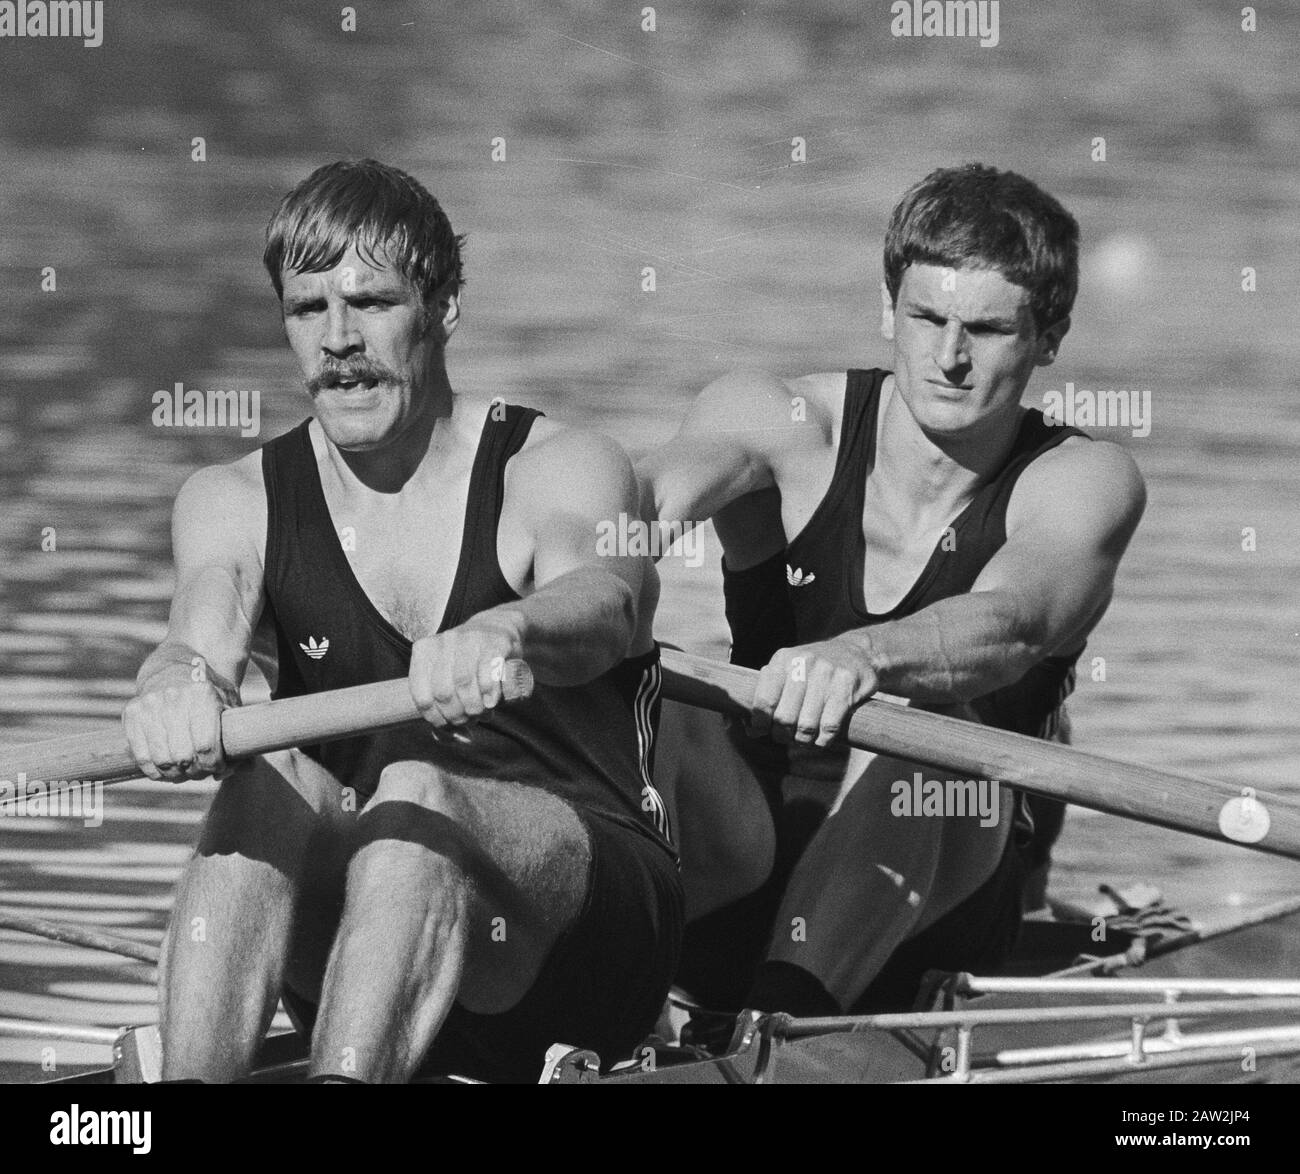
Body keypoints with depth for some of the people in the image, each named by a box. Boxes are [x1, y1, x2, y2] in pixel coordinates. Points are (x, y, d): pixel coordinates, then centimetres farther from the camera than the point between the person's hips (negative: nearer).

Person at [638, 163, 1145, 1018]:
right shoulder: (785, 425, 1)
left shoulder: (1083, 484, -3)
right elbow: (686, 465, -24)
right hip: (746, 861, 1)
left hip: (944, 891, -1)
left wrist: (863, 655, -49)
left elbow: (1011, 624, -26)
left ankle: (784, 1026, -53)